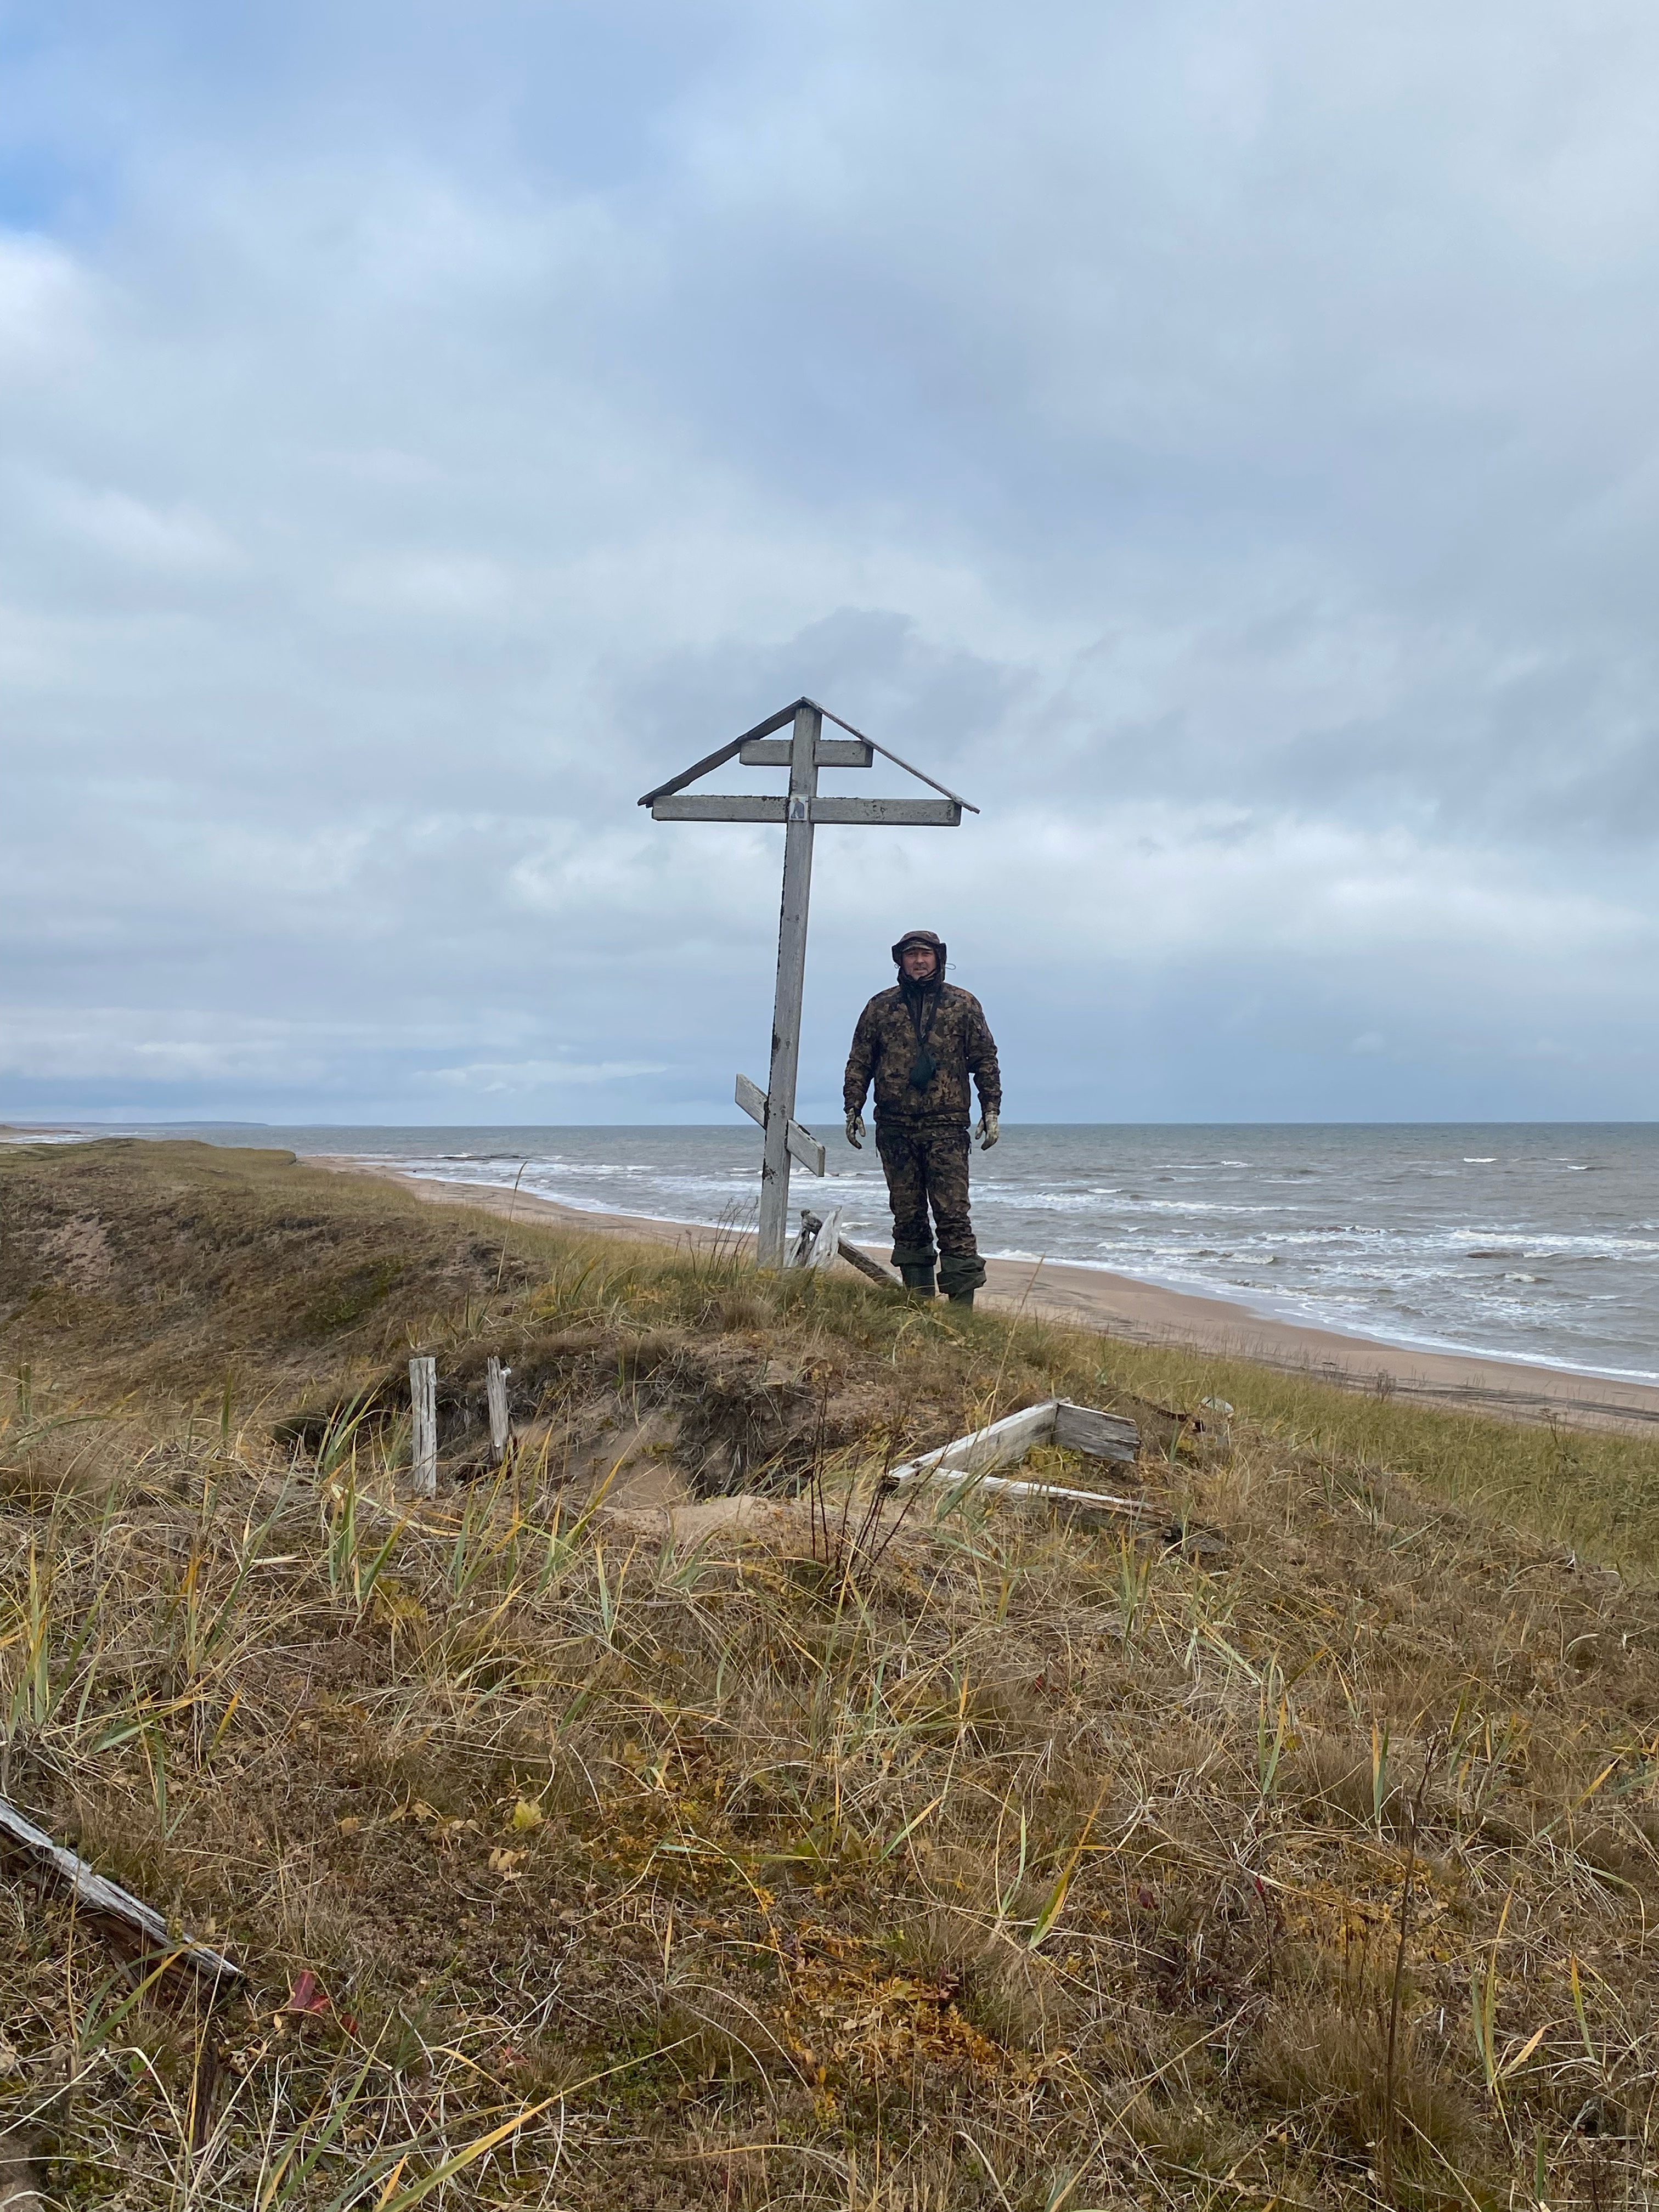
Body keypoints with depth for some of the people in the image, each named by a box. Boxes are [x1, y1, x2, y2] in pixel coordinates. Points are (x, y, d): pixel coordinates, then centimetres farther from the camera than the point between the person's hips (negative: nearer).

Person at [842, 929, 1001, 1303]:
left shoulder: (963, 1005, 8)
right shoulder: (880, 1007, 11)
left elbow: (985, 1060, 8)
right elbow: (859, 1062, 13)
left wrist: (991, 1111, 1)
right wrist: (853, 1109, 5)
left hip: (946, 1127, -2)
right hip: (895, 1128, 2)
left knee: (952, 1214, -9)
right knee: (907, 1217, 5)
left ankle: (963, 1305, -8)